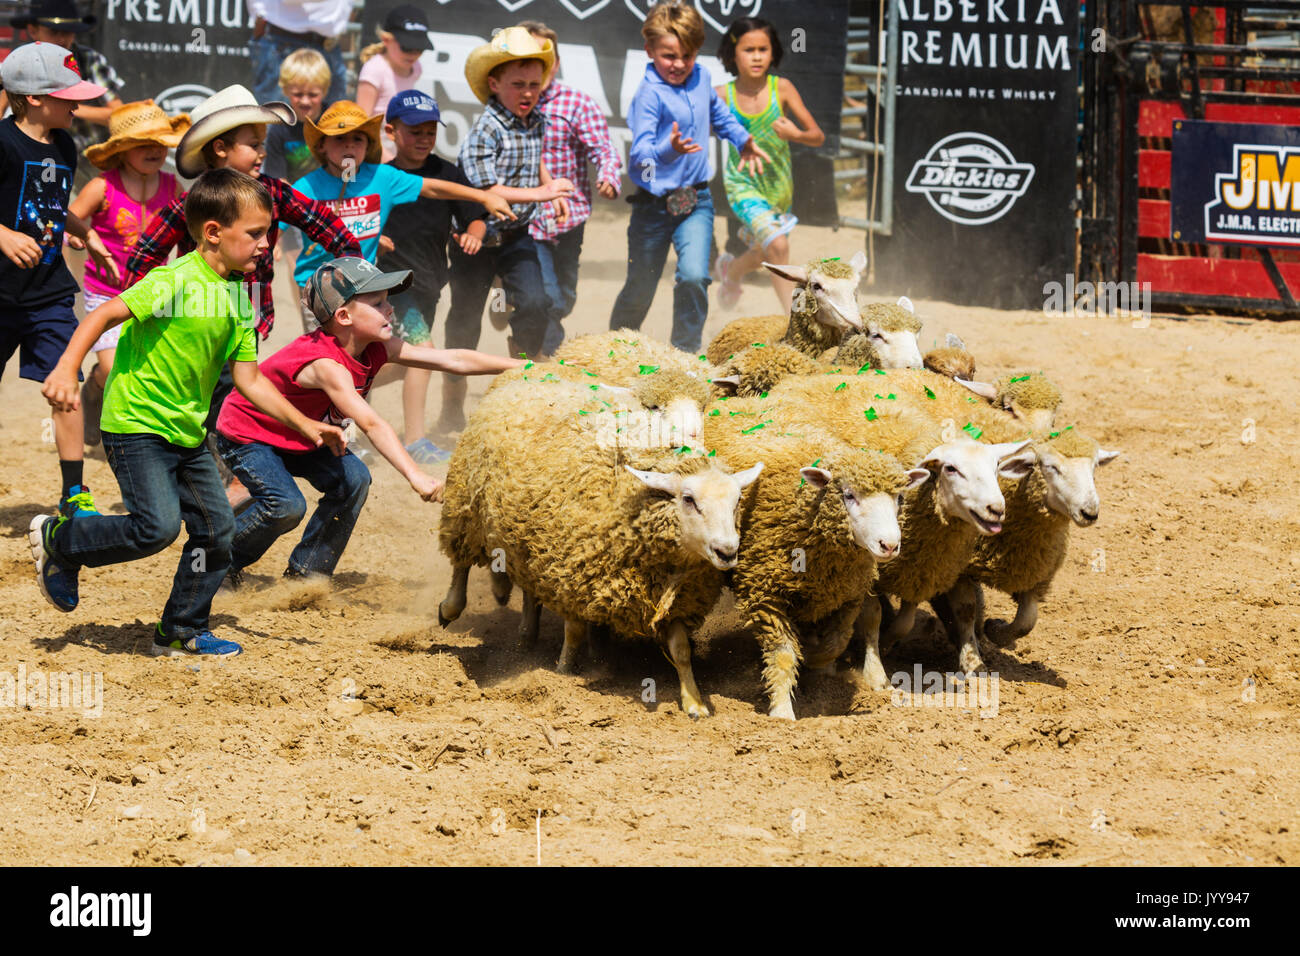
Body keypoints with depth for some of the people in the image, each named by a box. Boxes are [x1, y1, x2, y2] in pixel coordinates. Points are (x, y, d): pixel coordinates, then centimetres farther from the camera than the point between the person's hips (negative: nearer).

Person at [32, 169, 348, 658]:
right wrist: (66, 369, -35)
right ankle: (55, 539, 4)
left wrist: (306, 425, 7)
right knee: (157, 526, -18)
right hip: (137, 425, -8)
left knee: (215, 527, 5)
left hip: (187, 432, 8)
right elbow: (104, 315, -22)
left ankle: (182, 631, 20)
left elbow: (250, 381, 12)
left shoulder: (237, 300, 7)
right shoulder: (175, 281, -17)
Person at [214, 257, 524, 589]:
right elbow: (371, 424, -49)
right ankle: (222, 560, 1)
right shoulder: (325, 364, -38)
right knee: (286, 506, -25)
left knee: (353, 479, -10)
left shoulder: (377, 349, -14)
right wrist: (416, 477, -58)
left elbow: (453, 360, -13)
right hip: (245, 434, -8)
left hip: (299, 437, 8)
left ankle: (305, 573, 3)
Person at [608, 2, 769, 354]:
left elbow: (718, 113, 26)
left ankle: (686, 352, -3)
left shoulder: (700, 77, 2)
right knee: (640, 289, 9)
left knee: (694, 275, -17)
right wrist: (669, 150, -47)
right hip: (654, 203, -4)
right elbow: (640, 151, -29)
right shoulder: (649, 94, -18)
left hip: (695, 200, 4)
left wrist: (743, 140, 25)